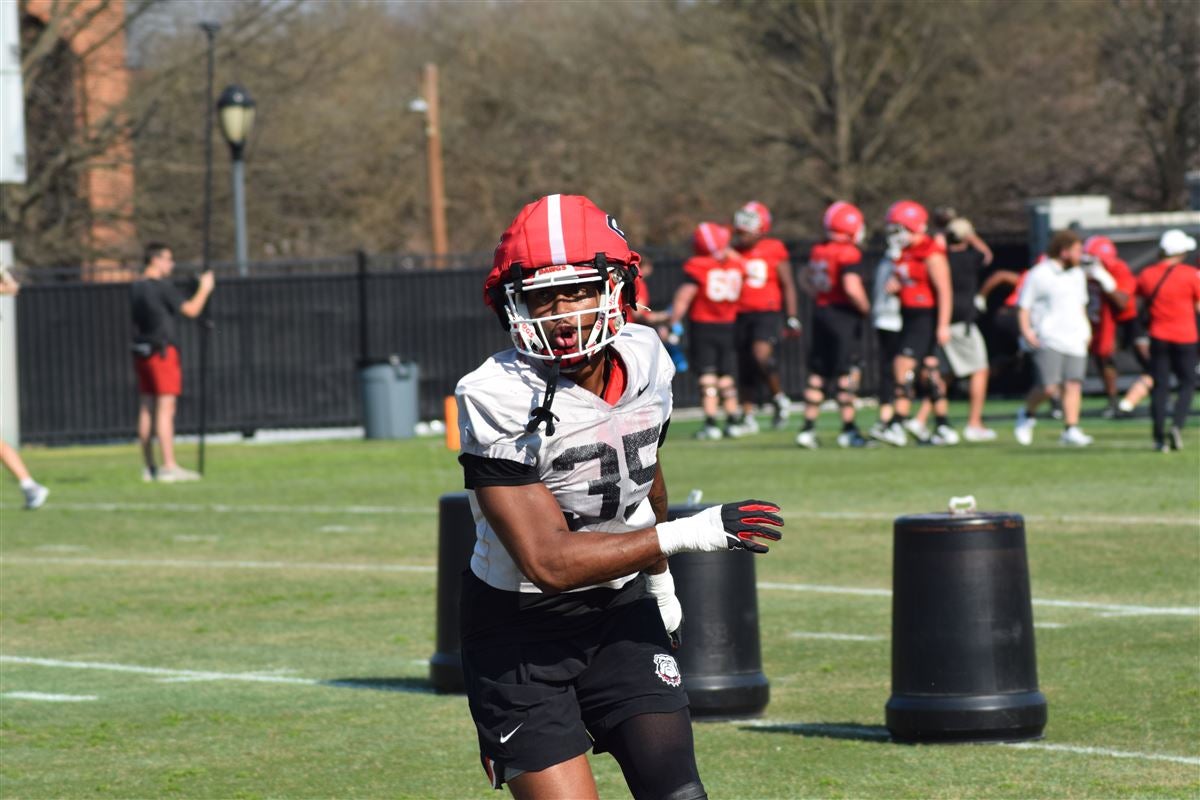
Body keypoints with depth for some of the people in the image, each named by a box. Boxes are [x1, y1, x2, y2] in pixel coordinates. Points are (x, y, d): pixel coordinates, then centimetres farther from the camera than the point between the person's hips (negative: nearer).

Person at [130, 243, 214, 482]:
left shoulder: (136, 288, 10)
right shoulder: (162, 287, -13)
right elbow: (191, 310, -10)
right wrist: (204, 288, 5)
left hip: (142, 352, 8)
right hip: (162, 352, -8)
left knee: (146, 409, 8)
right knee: (165, 410, -8)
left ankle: (148, 467, 10)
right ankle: (169, 467, -11)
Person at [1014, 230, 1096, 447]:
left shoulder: (1078, 275, 16)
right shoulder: (1038, 275, -5)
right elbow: (1023, 306, -3)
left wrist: (1086, 330, 20)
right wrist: (1026, 331, -14)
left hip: (1074, 339, 6)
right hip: (1048, 340, -6)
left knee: (1073, 385, -2)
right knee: (1049, 386, -13)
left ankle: (1070, 429, 1)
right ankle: (1027, 414, 13)